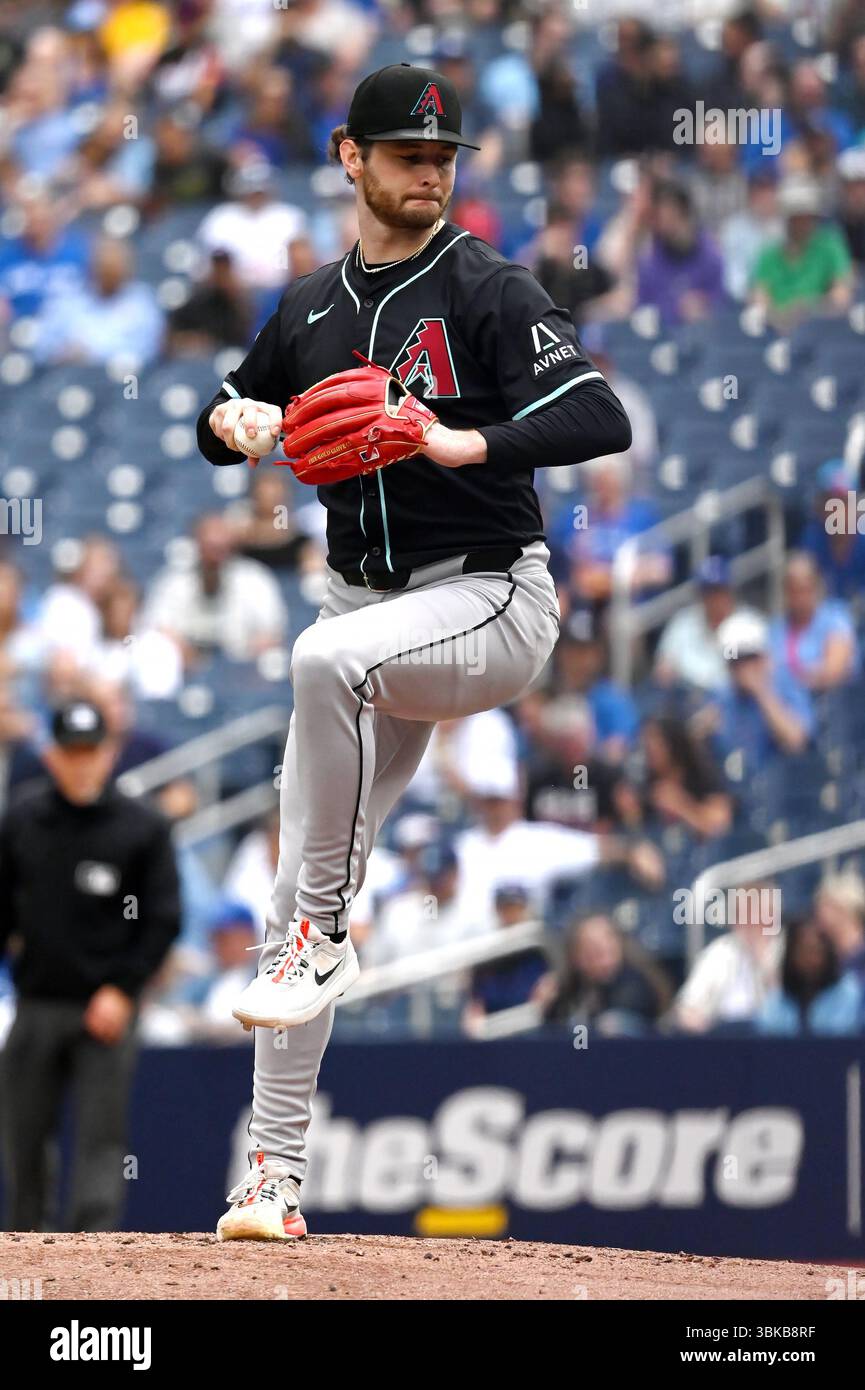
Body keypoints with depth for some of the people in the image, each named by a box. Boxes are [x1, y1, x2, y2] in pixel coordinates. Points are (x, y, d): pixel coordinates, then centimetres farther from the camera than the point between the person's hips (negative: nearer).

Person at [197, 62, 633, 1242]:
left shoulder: (489, 292, -6)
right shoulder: (310, 311, 11)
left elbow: (601, 421, -18)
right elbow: (226, 426, 24)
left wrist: (463, 443, -30)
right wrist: (232, 419, 0)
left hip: (490, 599, -6)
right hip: (370, 610, 6)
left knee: (327, 656, -38)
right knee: (295, 902, 0)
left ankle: (323, 939, -26)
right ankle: (275, 1177, 4)